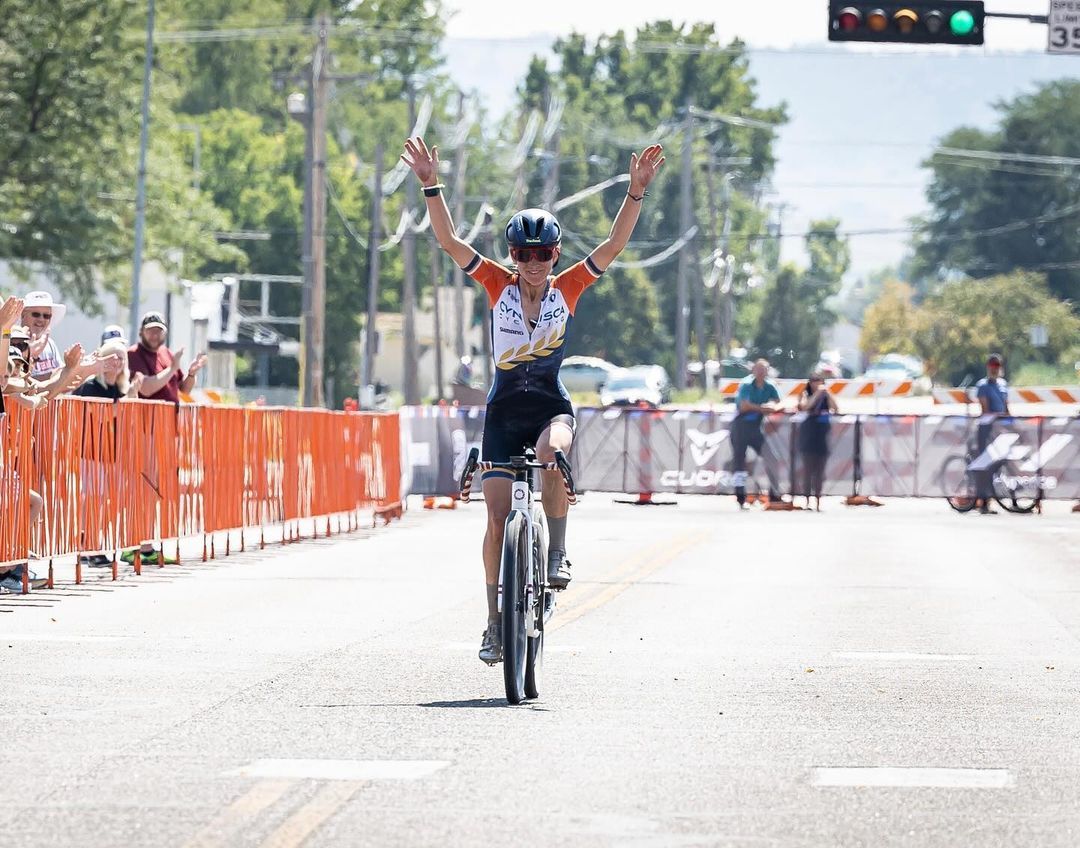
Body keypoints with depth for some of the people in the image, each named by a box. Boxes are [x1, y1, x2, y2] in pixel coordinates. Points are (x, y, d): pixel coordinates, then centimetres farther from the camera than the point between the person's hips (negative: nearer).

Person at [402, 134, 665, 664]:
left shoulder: (567, 288, -1)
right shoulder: (499, 286, -1)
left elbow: (614, 245, -9)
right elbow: (449, 240, -9)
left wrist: (636, 192, -20)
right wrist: (431, 186, -20)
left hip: (551, 406, -1)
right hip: (504, 408, 1)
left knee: (553, 452, -37)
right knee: (498, 517, -3)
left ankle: (557, 554, -23)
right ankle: (495, 624, 7)